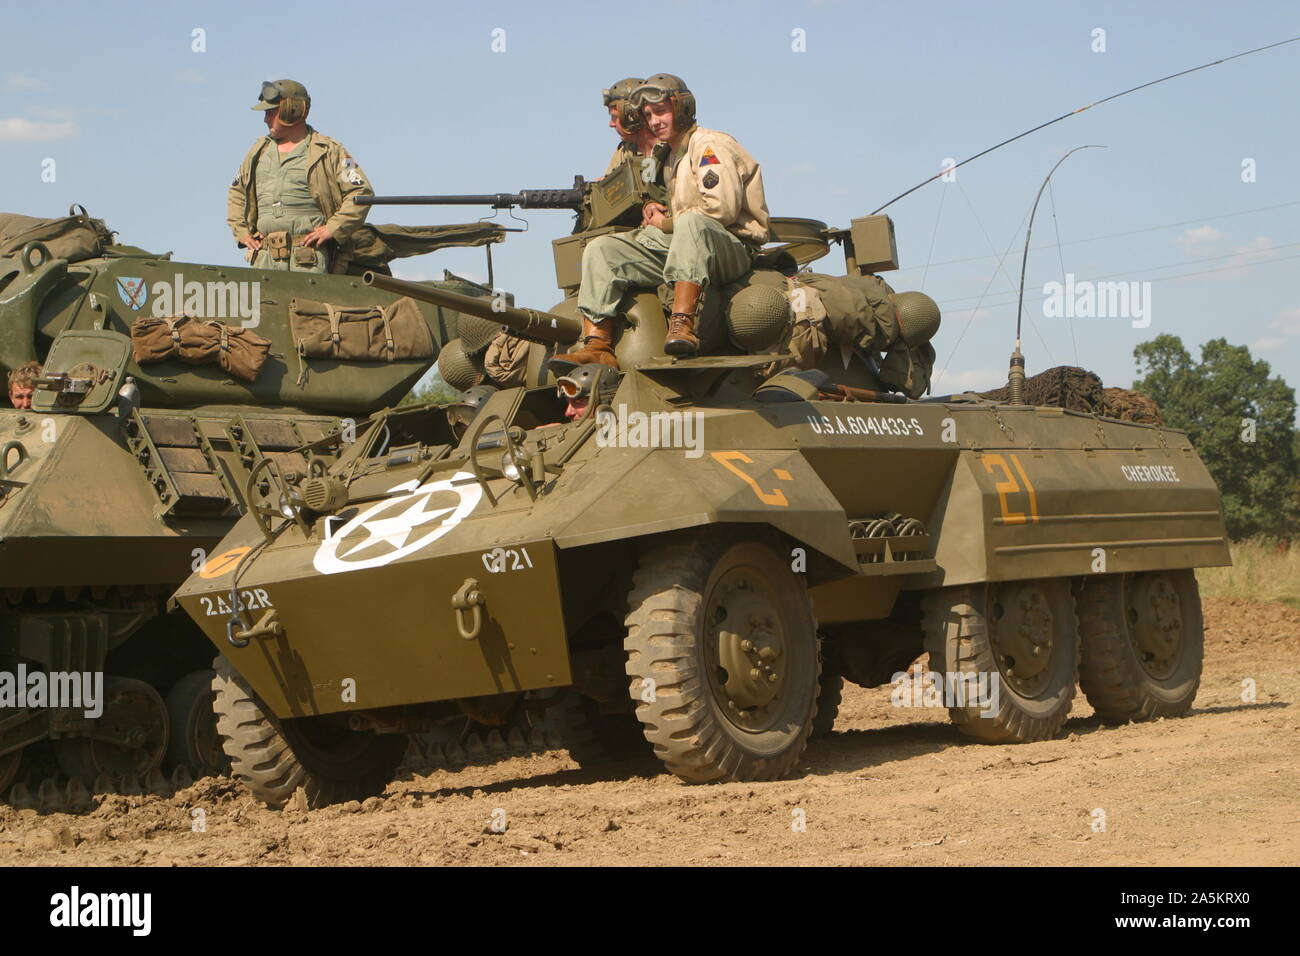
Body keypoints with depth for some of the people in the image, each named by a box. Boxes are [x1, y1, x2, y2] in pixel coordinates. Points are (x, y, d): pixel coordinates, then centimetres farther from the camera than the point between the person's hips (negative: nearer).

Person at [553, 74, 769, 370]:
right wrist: (654, 209, 6)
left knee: (691, 222, -42)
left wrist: (668, 222, -8)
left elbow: (723, 208, -19)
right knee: (601, 249, -4)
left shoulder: (709, 145, -5)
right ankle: (597, 347, -20)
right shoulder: (671, 155, 22)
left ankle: (682, 324, -51)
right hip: (687, 246, 8)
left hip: (735, 248, -8)